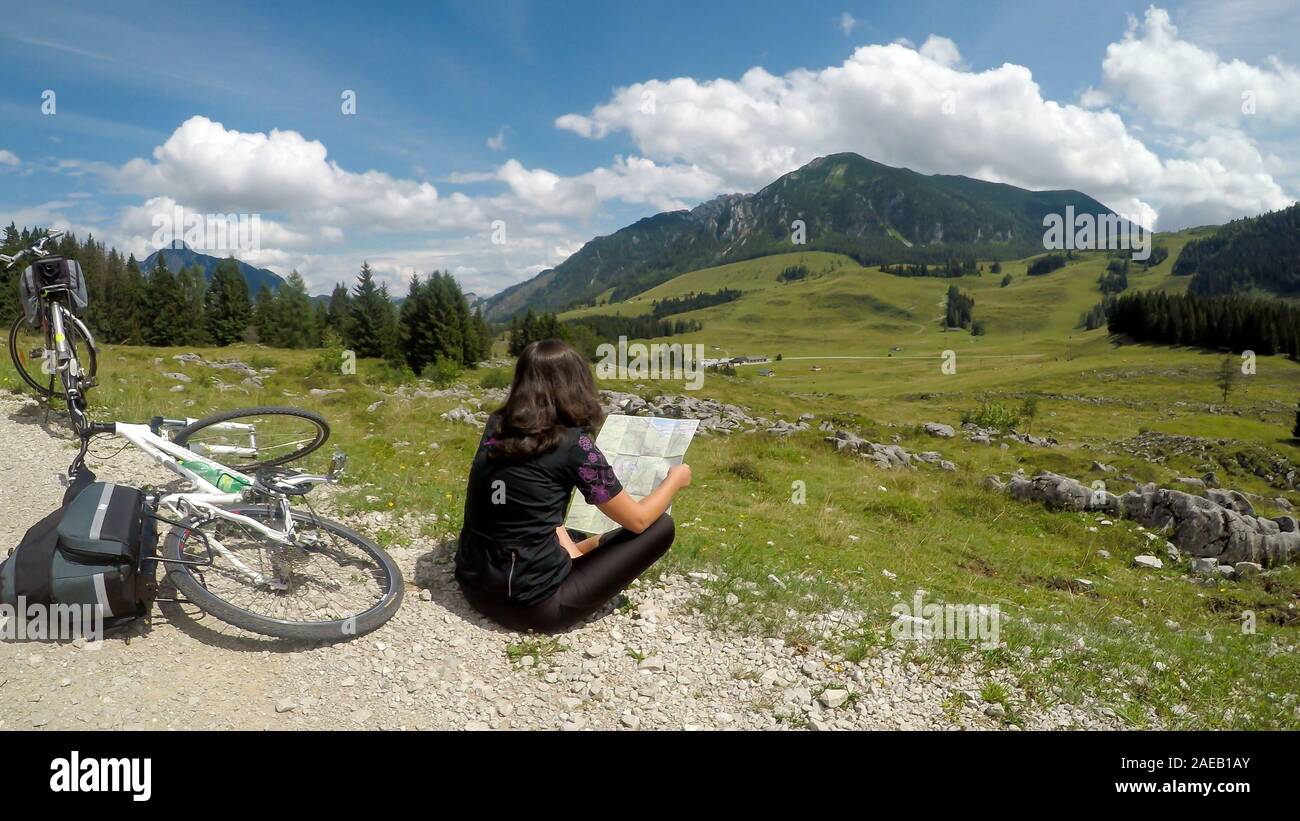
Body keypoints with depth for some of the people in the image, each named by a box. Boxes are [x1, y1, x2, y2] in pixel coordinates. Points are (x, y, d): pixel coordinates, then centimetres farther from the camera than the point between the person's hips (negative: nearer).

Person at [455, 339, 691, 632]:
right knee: (660, 527, 3)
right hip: (532, 605, -7)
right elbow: (638, 520, -3)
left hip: (474, 586, 7)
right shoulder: (573, 443, -14)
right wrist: (675, 478, 15)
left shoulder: (495, 427, 3)